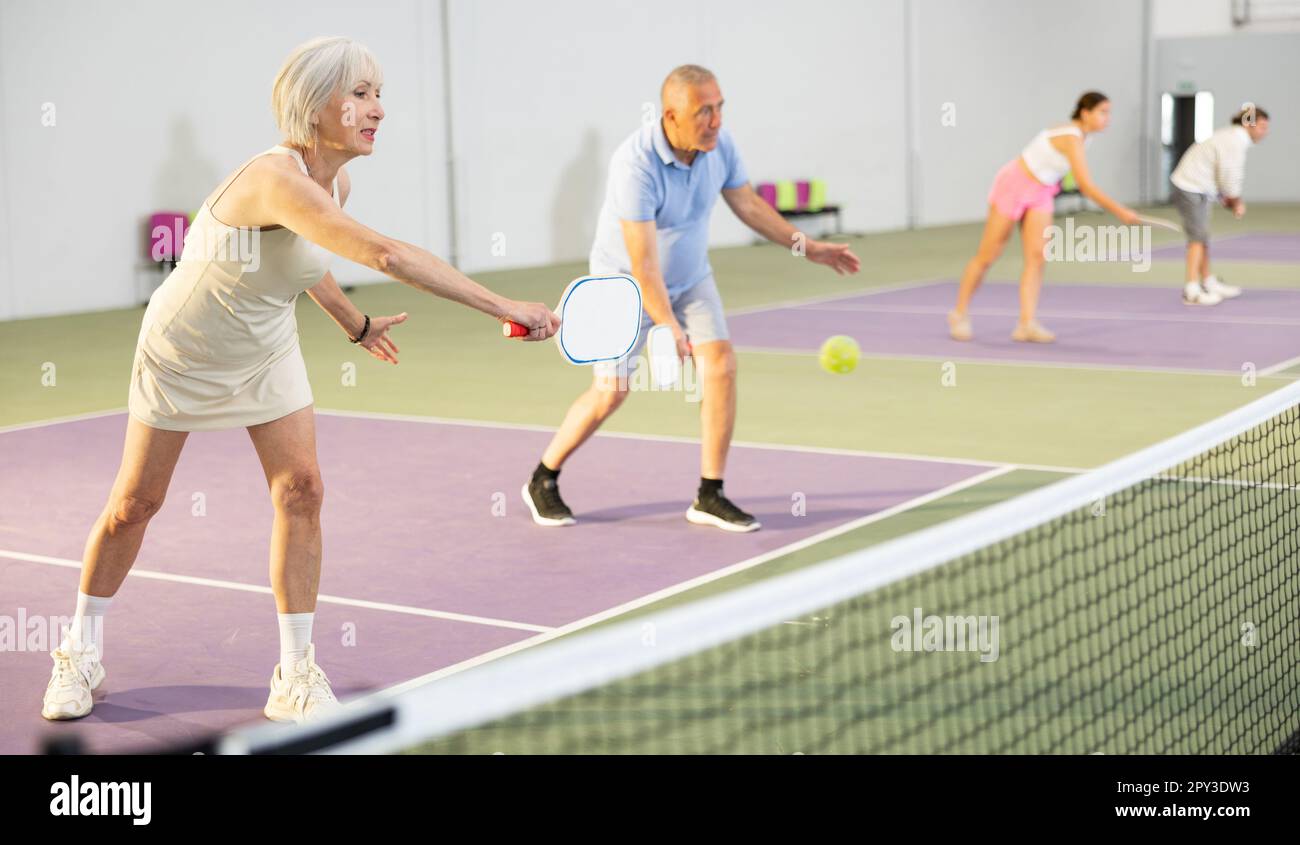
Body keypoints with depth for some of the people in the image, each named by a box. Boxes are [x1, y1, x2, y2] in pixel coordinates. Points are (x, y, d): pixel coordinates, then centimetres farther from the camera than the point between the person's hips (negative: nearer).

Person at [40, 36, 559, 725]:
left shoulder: (335, 182, -9)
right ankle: (81, 652, 29)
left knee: (301, 492, -7)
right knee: (134, 504, 6)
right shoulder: (276, 178, -37)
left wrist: (354, 323, 20)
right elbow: (384, 255, -50)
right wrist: (503, 307, -53)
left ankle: (296, 679, 1)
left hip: (267, 349, 6)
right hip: (182, 351, -6)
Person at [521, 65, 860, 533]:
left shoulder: (719, 144, -14)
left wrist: (807, 246, 4)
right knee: (610, 391, -7)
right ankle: (542, 482, 17)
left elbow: (747, 203, 5)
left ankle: (709, 497, -2)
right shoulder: (637, 164, -34)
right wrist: (671, 327, -39)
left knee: (720, 364, -11)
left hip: (691, 276, 6)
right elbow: (643, 264, -34)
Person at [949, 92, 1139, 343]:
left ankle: (1027, 323, -11)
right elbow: (1087, 187, -34)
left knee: (1037, 257, -7)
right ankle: (960, 314, 17)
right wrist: (1121, 212, -32)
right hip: (1013, 185, -8)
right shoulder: (1072, 140, -29)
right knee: (987, 257, 2)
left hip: (1040, 194, 8)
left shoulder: (1080, 133, -1)